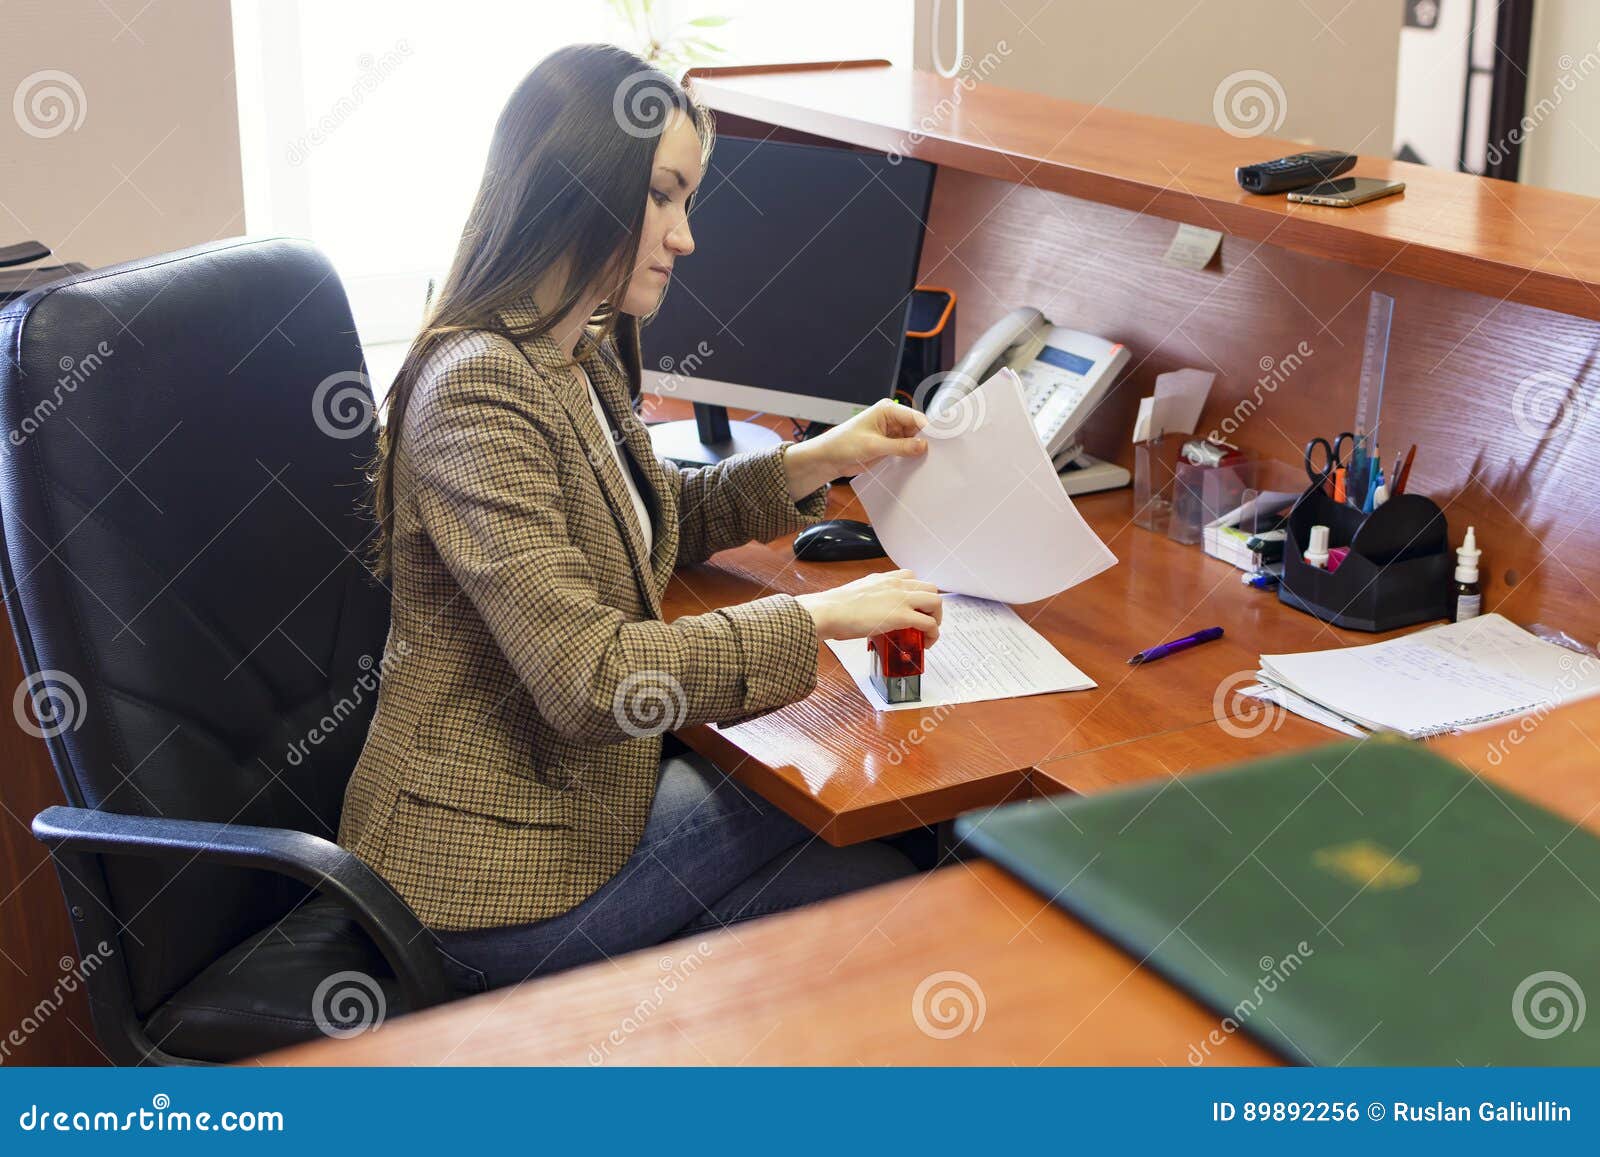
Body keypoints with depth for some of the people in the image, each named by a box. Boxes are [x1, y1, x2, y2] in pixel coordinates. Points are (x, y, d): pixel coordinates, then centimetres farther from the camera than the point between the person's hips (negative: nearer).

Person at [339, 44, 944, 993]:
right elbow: (588, 679, -30)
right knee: (874, 886, -4)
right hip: (496, 860, -9)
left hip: (588, 776, 9)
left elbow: (654, 519, 23)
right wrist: (819, 616, -24)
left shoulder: (583, 355, 6)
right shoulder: (478, 389, -25)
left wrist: (814, 461, 8)